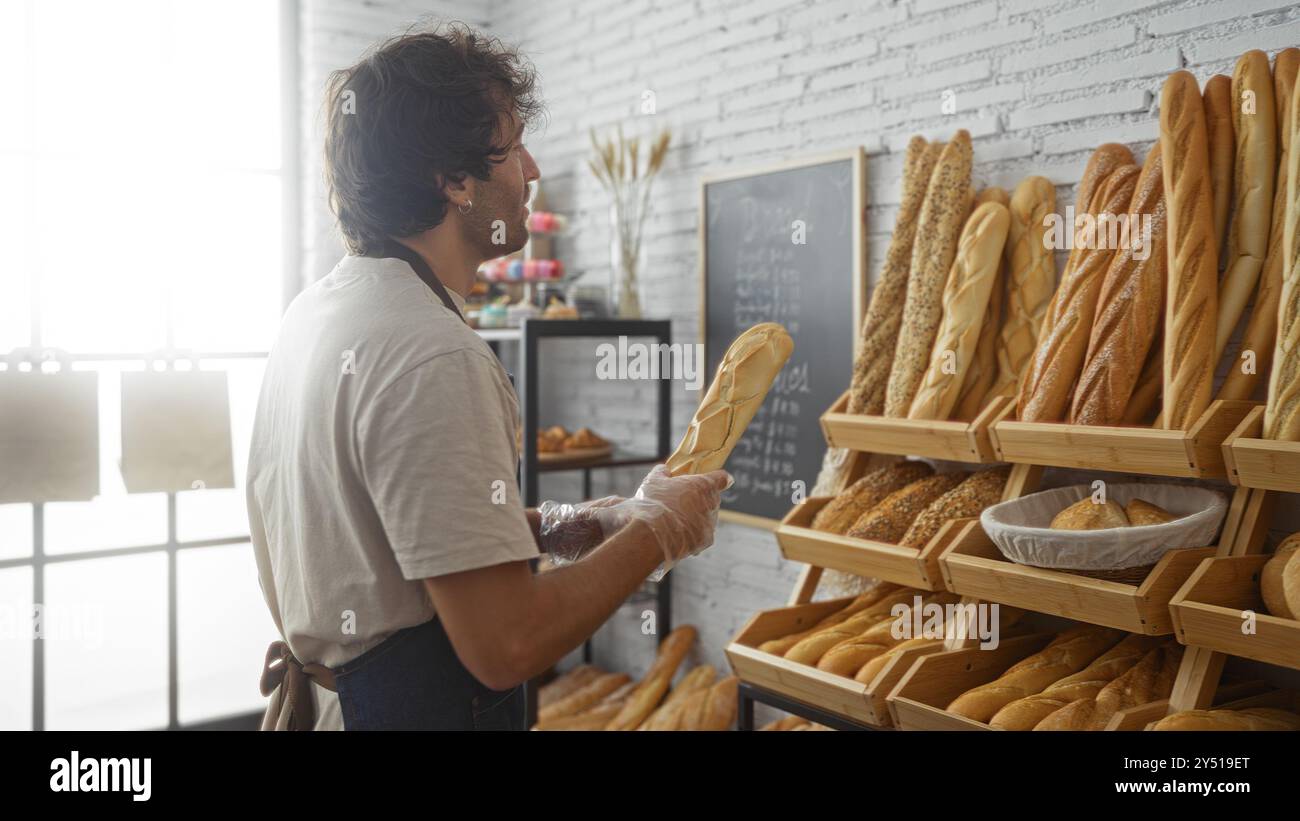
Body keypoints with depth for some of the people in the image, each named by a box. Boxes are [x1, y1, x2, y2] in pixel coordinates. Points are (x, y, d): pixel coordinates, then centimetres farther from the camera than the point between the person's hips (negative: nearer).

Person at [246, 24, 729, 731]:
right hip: (417, 705, -9)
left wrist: (543, 527, 6)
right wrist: (655, 527, -13)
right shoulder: (435, 360, -26)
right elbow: (506, 648, -27)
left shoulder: (314, 310, 3)